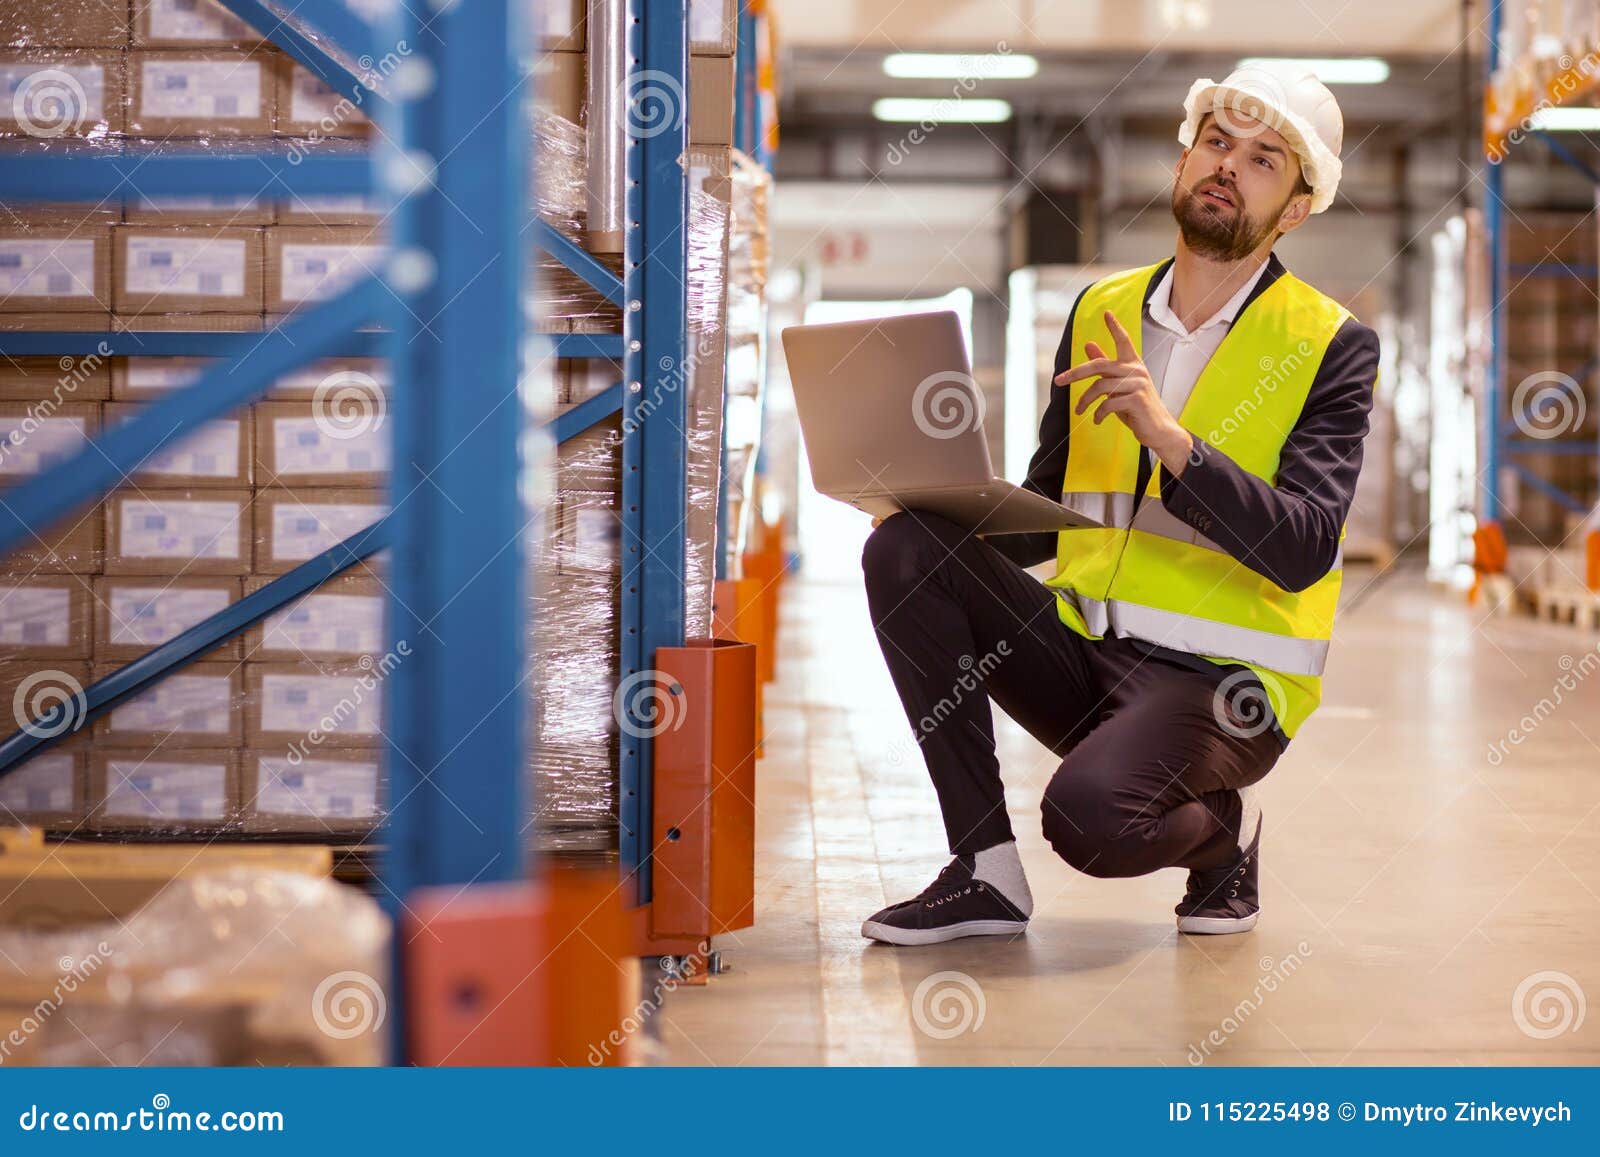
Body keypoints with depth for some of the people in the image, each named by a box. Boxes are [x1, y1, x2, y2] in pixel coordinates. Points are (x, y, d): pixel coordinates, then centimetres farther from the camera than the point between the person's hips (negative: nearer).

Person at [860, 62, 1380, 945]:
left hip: (1219, 680, -5)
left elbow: (1302, 551, -16)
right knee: (905, 553, -17)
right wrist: (937, 507, -6)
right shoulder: (1101, 313, 11)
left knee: (1089, 814, -34)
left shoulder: (1332, 346, -5)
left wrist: (1167, 436, -27)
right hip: (1084, 652, 6)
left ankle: (1222, 824, 5)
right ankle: (986, 873, -12)